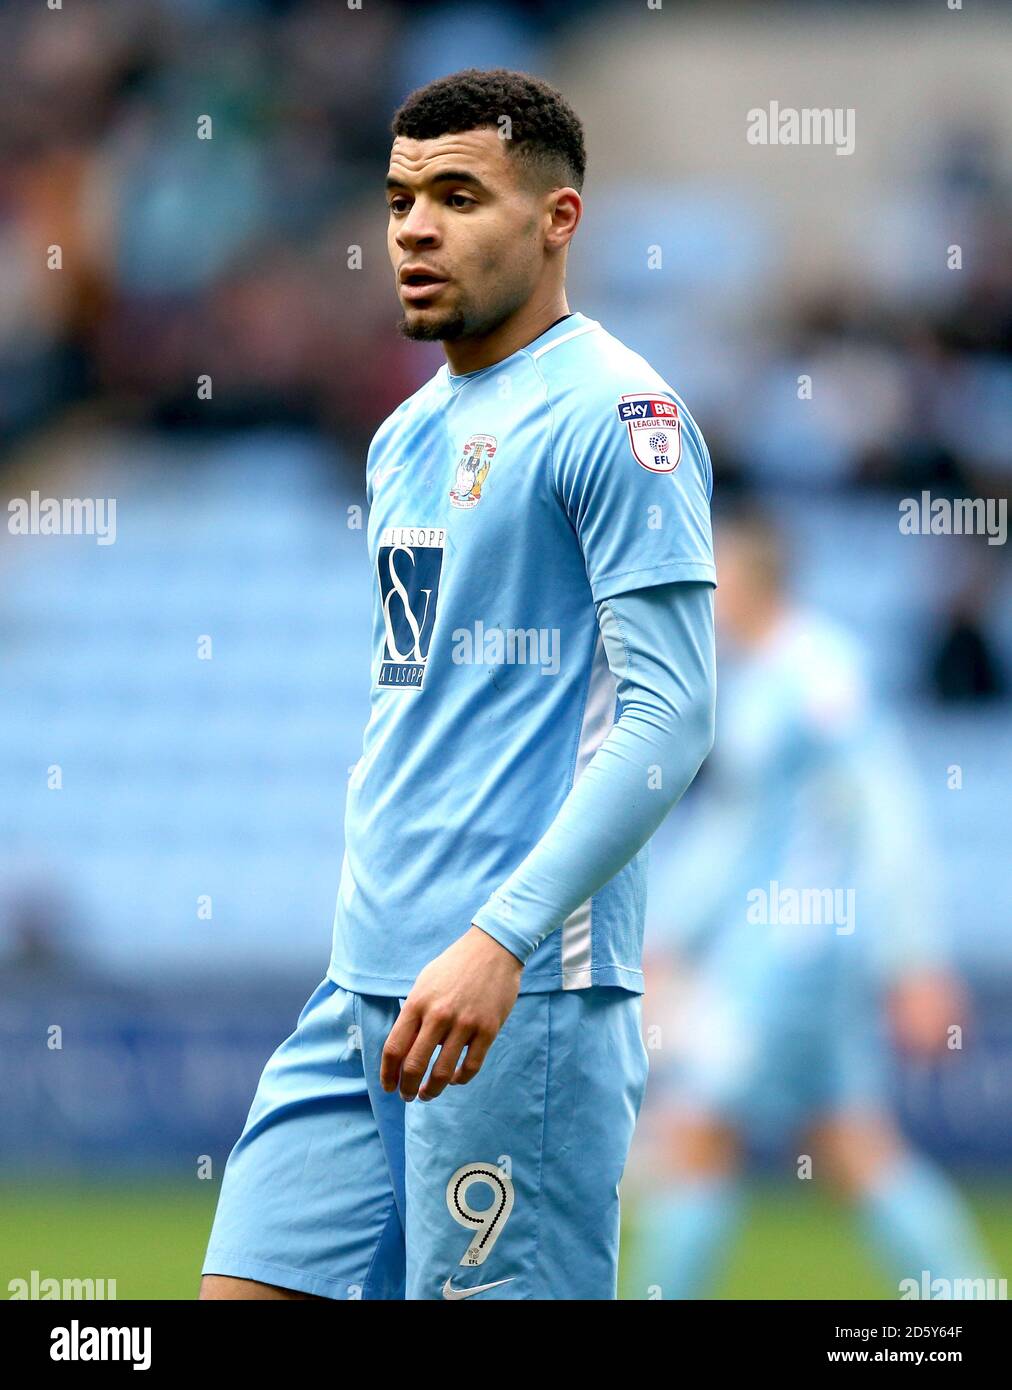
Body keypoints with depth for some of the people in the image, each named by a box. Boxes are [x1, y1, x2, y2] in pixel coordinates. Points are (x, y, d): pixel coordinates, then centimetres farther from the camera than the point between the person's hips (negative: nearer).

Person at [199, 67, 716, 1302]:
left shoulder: (613, 415, -8)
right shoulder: (407, 436, 19)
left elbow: (669, 716, -15)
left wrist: (500, 939, -22)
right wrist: (366, 932, 20)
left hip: (526, 997, -8)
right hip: (364, 987, 8)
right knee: (248, 1286, 2)